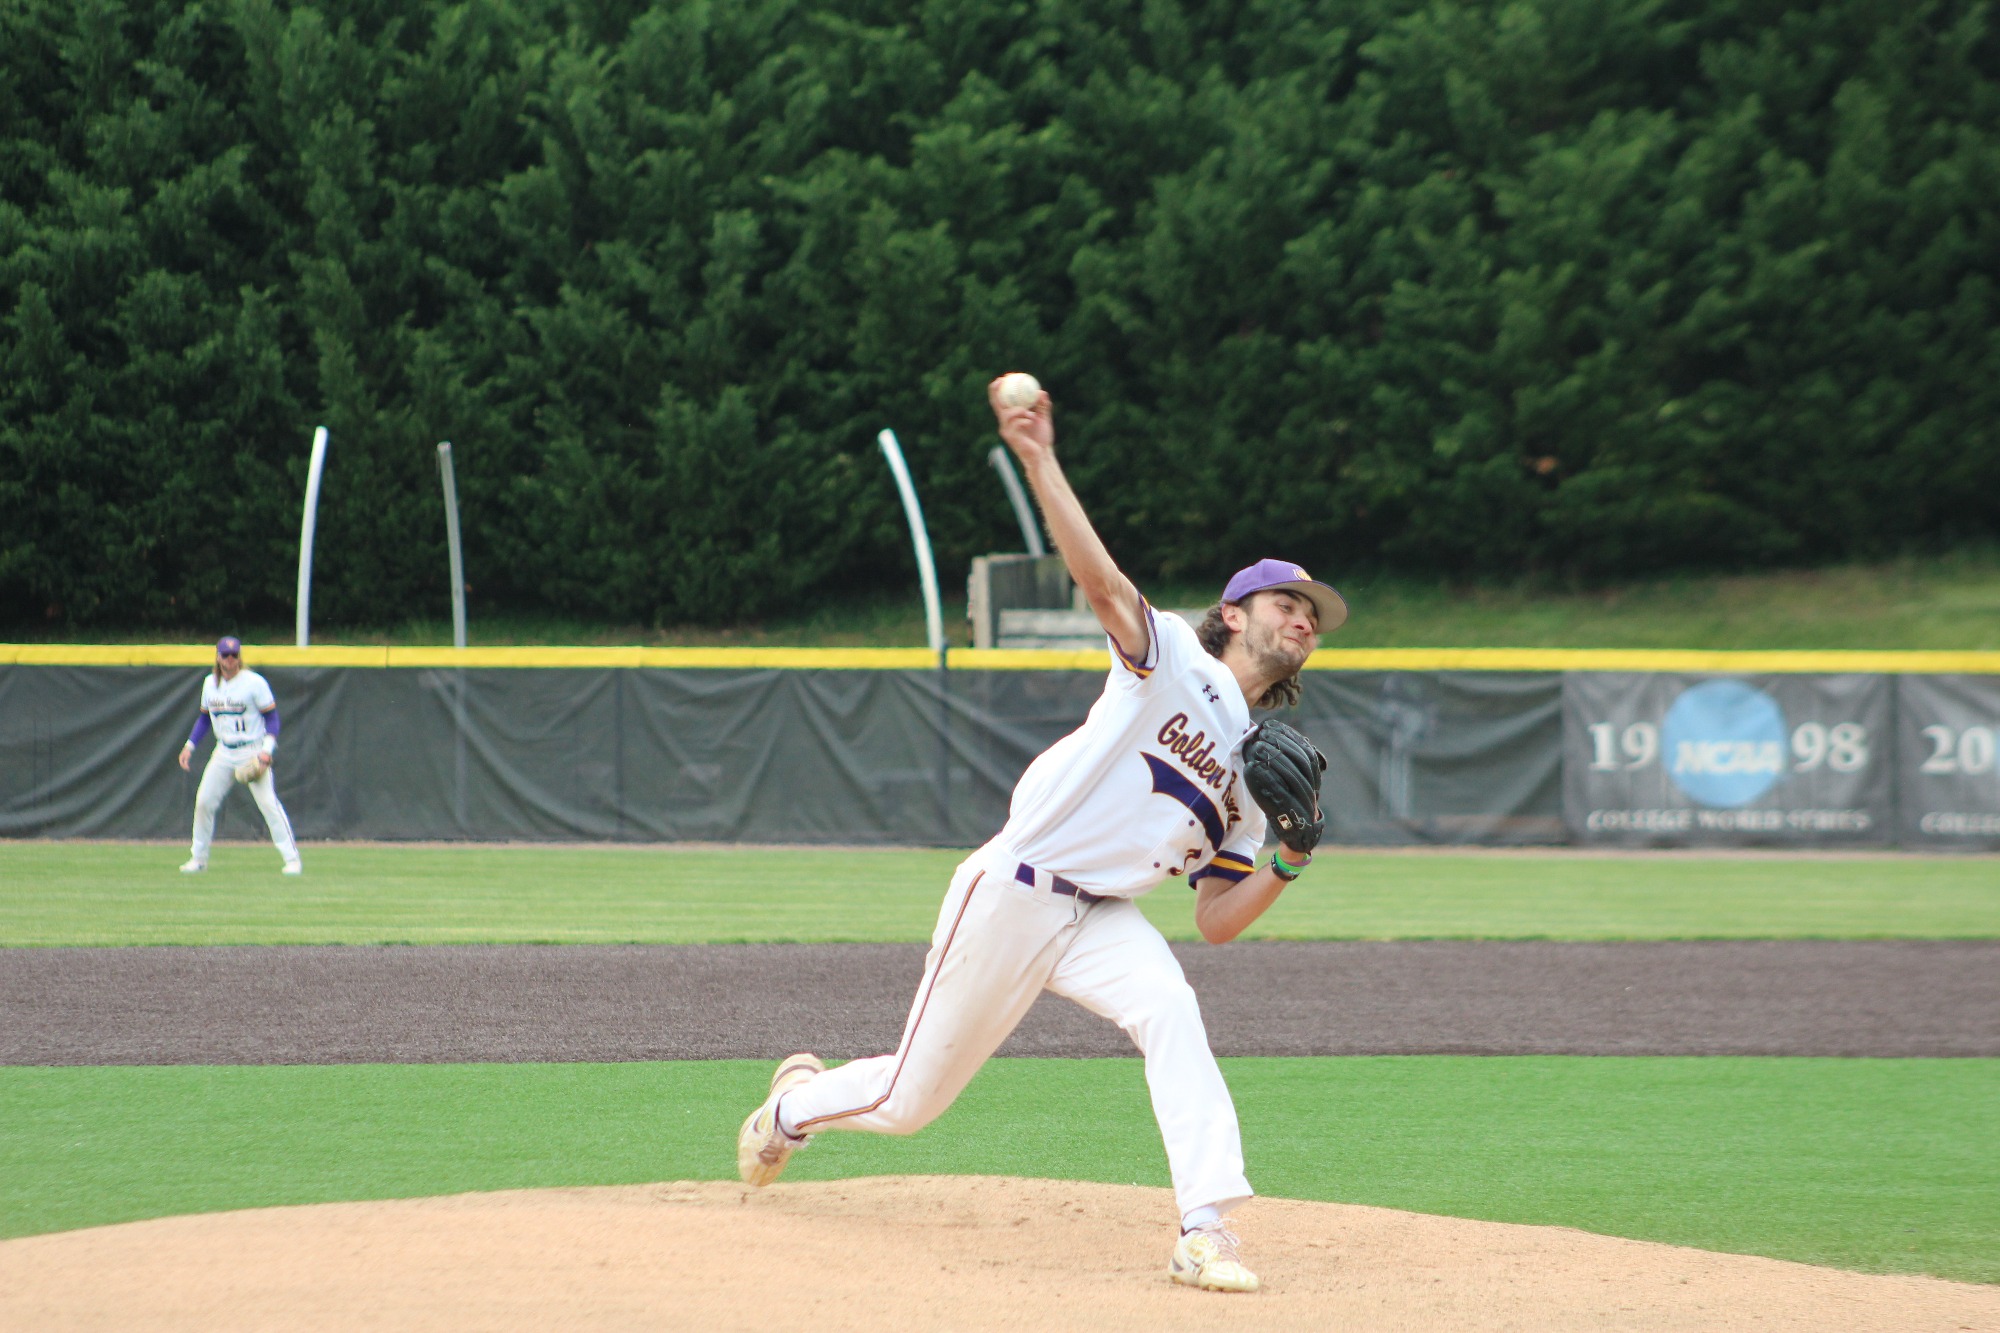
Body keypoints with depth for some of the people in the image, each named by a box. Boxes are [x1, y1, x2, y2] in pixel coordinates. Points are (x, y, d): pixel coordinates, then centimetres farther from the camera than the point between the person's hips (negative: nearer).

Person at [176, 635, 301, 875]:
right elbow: (205, 718, 19)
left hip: (253, 753, -6)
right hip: (224, 754, 6)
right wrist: (190, 745, 9)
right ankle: (199, 858, 16)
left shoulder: (255, 682, -10)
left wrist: (267, 751, -20)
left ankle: (292, 859, -10)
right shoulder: (210, 683, 8)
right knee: (203, 802, 2)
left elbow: (271, 718, -8)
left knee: (269, 804, -13)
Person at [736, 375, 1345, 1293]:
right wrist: (1037, 461, -33)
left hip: (1101, 919, 4)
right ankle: (796, 1102, 42)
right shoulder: (1171, 658, -3)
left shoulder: (1259, 772, 12)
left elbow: (1216, 922, 9)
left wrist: (1291, 859, -8)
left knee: (1167, 1007, -30)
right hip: (1010, 896, -4)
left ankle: (1206, 1232, -37)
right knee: (908, 1098, 6)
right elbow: (1097, 576, -20)